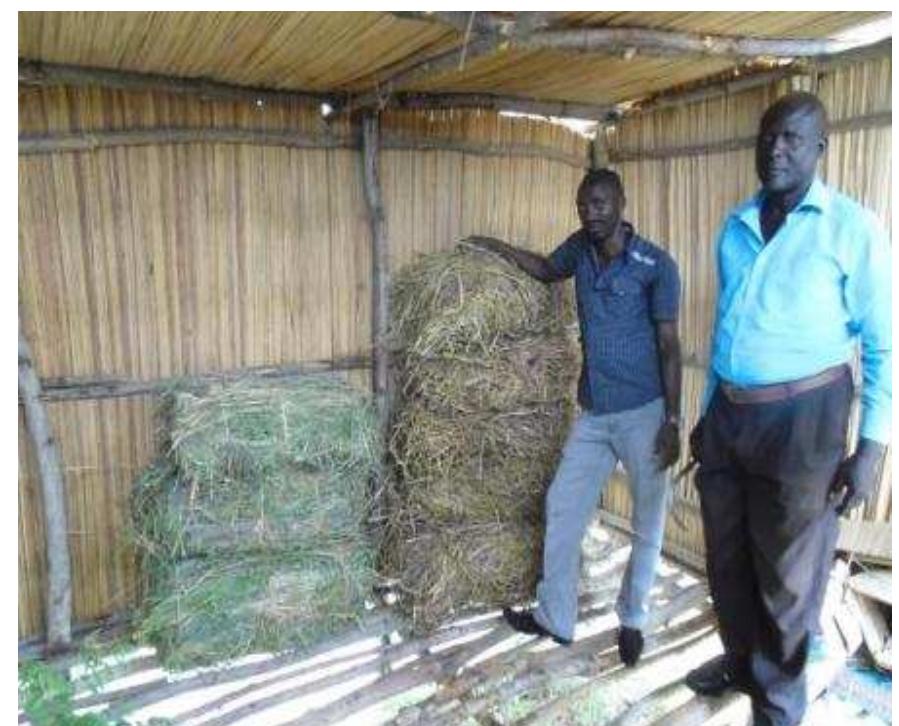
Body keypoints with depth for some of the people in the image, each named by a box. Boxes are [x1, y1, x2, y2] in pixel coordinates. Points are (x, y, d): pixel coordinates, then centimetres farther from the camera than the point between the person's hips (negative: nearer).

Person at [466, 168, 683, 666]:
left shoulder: (656, 265, -11)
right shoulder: (580, 248, 3)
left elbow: (669, 346, -9)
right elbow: (548, 271, 26)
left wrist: (673, 420, -12)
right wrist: (501, 249, 13)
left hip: (643, 411, -5)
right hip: (593, 412, 5)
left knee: (648, 521, 8)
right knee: (562, 509, 8)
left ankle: (632, 621, 29)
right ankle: (555, 617, 24)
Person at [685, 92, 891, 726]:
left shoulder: (852, 228, -8)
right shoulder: (735, 226, 8)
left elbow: (884, 345, -7)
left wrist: (872, 446, -12)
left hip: (801, 418, -5)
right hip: (730, 414, 5)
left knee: (787, 573, 10)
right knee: (727, 557, 18)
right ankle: (741, 659, 43)